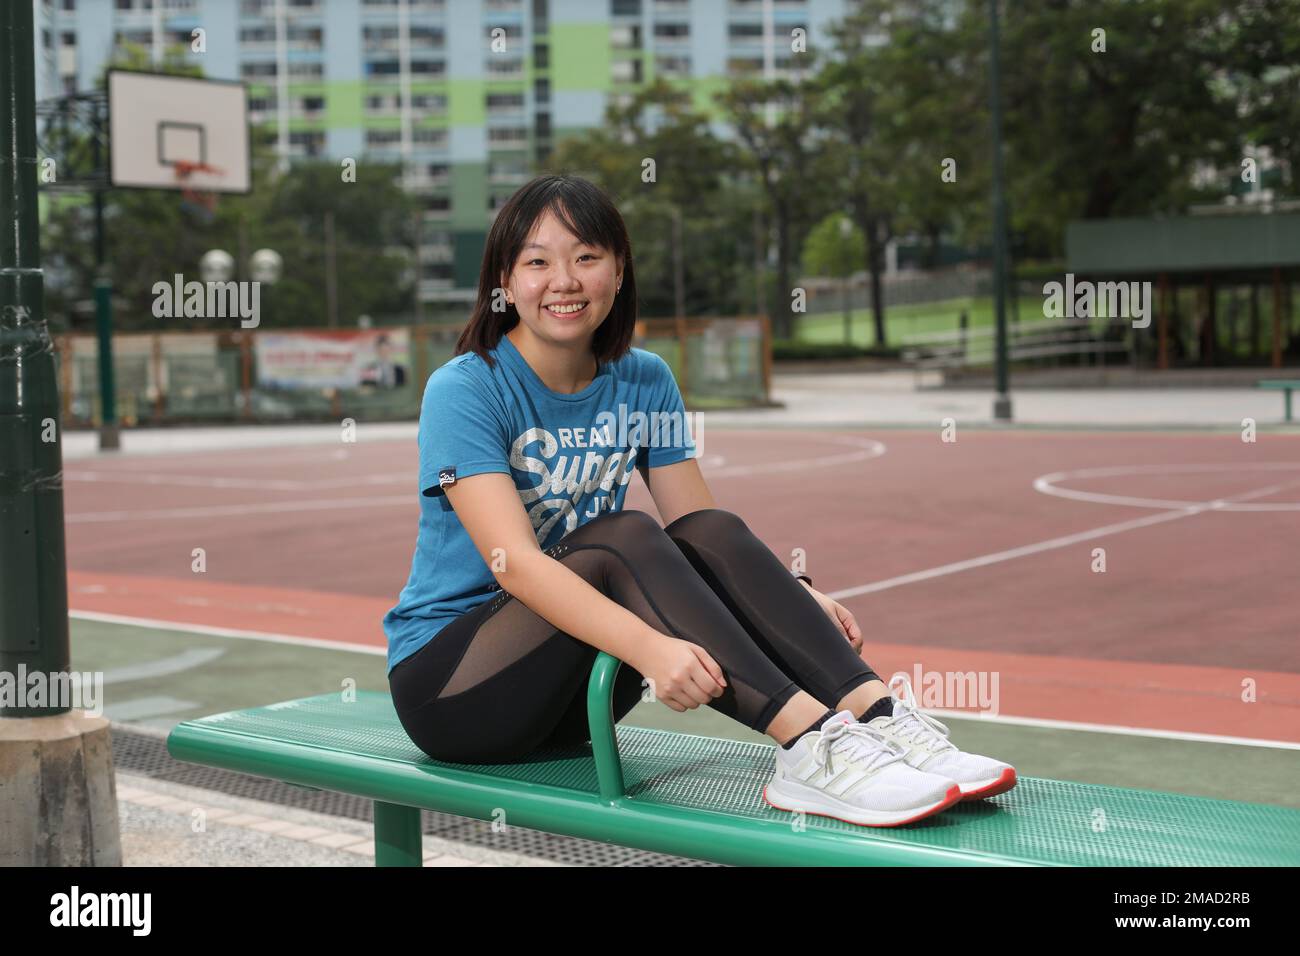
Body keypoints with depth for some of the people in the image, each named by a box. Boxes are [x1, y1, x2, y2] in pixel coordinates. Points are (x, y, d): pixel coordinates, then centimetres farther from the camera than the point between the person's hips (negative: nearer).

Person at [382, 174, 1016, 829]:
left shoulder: (644, 382, 3)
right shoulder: (463, 391, -15)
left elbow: (705, 534, -4)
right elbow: (513, 561, -29)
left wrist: (796, 598, -25)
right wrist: (648, 646, -43)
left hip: (567, 694, 5)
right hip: (444, 682, -5)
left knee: (710, 535, -20)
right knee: (620, 539, -30)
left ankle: (875, 715, -34)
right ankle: (808, 744, -42)